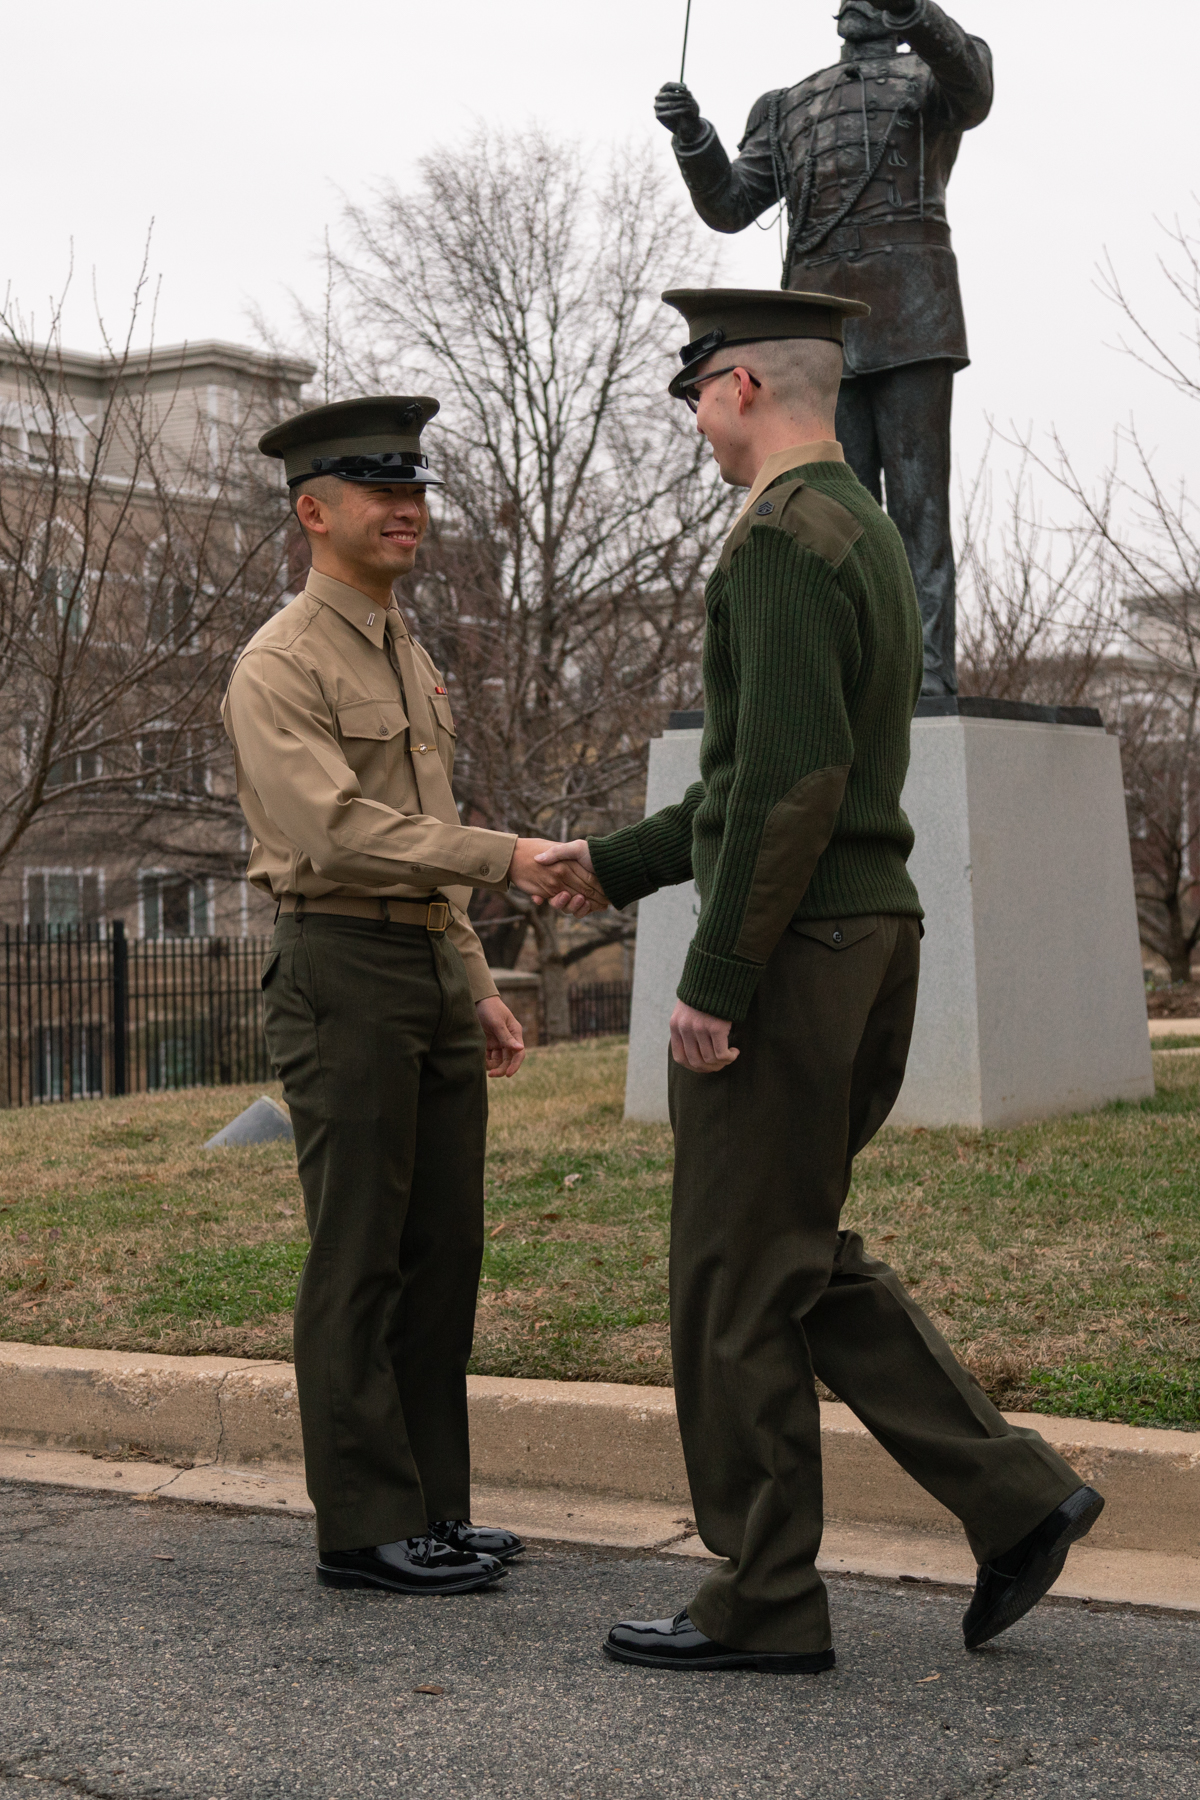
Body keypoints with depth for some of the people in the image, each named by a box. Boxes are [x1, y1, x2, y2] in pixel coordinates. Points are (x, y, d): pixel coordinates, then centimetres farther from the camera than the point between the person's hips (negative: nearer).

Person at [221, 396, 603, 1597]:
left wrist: (478, 992, 18)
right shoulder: (277, 668, -10)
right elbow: (336, 834, -23)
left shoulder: (410, 664, 19)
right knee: (360, 1260, -5)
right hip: (340, 975, -8)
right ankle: (364, 1527, 3)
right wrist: (507, 859, -27)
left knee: (443, 1251, 8)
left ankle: (430, 1508, 16)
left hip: (434, 974, 9)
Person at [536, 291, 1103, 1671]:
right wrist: (615, 861, 27)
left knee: (736, 1277, 1)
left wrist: (712, 978, -20)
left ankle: (764, 1598, 12)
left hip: (786, 957, -10)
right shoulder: (868, 537, 18)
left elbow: (792, 779, -24)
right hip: (873, 939, 10)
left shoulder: (781, 537, -15)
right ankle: (1011, 1496, 13)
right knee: (801, 1260, 17)